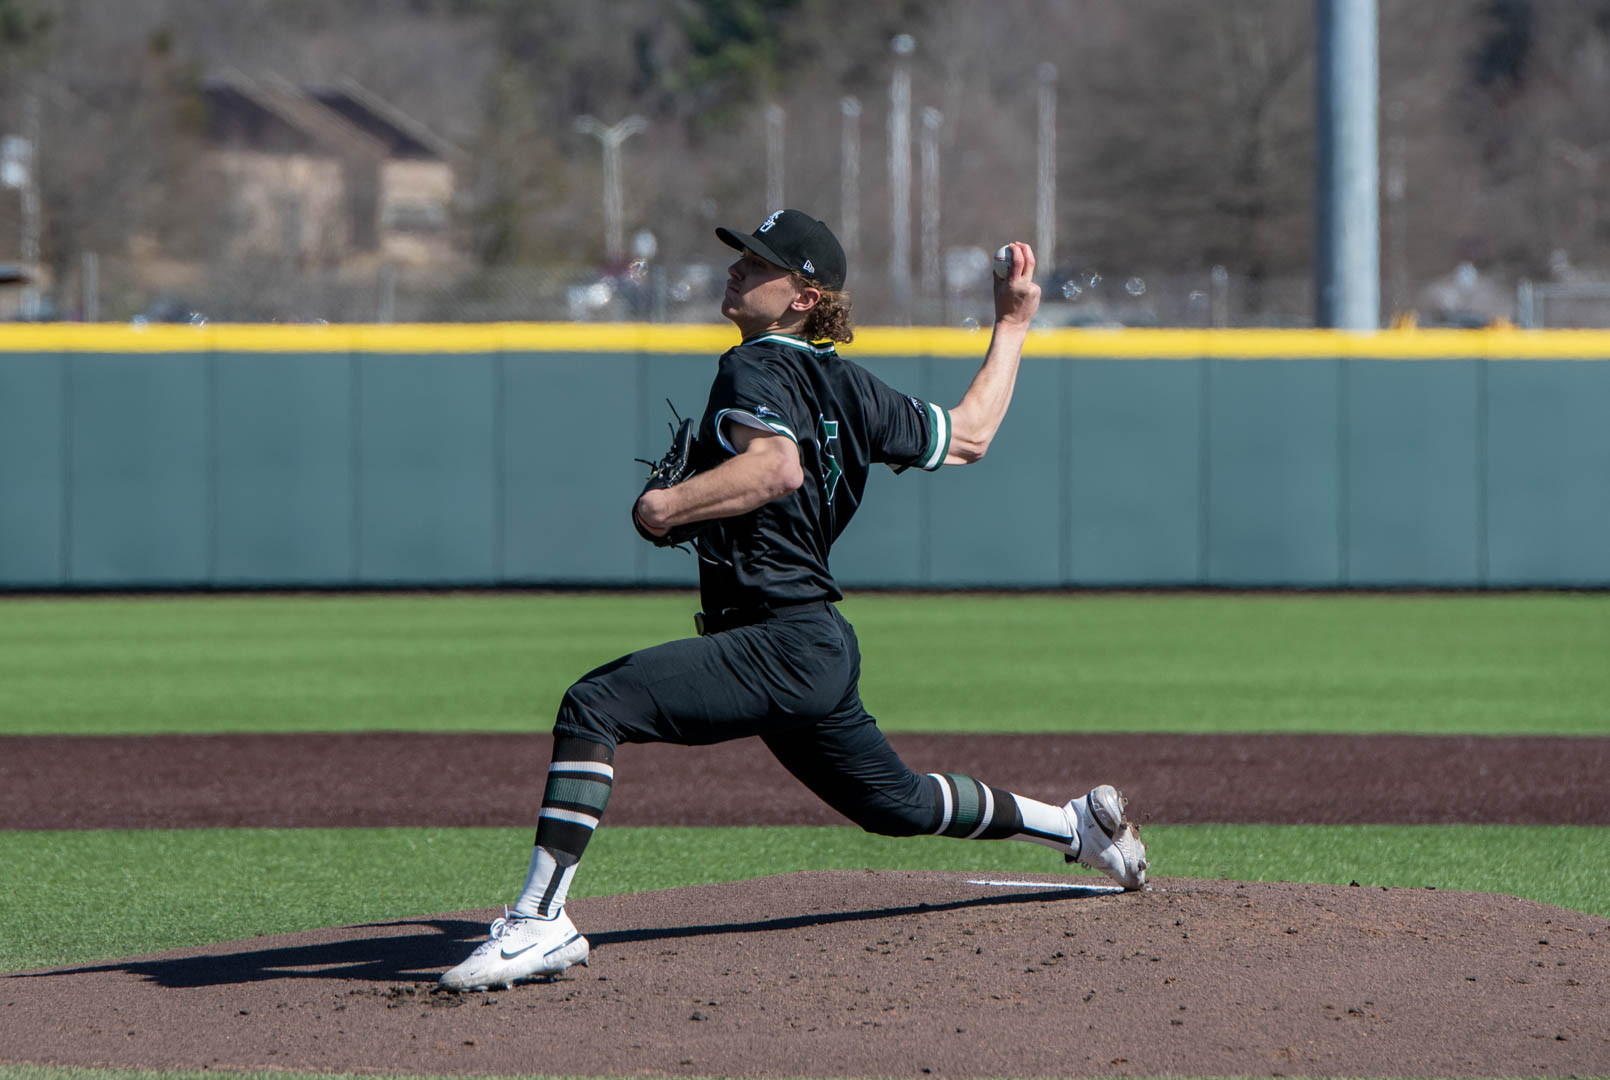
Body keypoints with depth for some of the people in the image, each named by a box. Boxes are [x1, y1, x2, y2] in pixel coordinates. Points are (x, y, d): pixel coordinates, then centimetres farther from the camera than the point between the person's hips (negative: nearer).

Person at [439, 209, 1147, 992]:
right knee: (895, 802, 30)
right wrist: (1011, 327, 35)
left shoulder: (755, 369, -11)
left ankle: (540, 921, -31)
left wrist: (665, 507, -24)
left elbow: (778, 467, -32)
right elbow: (970, 436, 23)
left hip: (781, 642, -10)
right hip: (823, 645, 10)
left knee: (593, 705, -22)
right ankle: (1079, 824, 43)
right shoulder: (847, 386, 14)